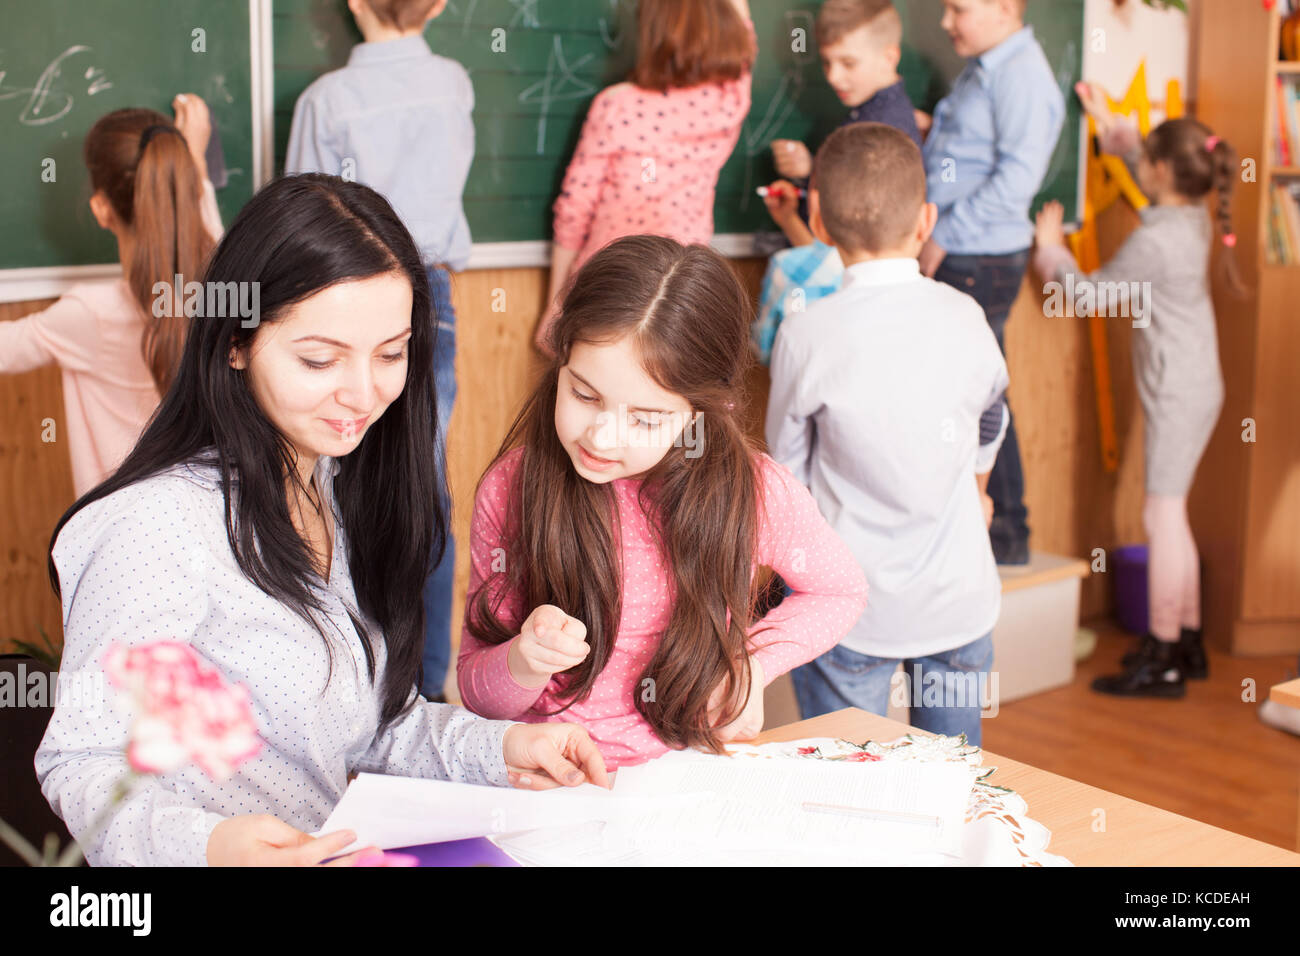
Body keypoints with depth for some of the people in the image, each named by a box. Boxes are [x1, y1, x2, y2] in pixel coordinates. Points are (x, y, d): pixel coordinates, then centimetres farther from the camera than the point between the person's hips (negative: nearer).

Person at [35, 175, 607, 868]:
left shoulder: (345, 487, 7)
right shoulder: (161, 526, -18)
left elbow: (365, 723, 10)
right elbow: (83, 762, -15)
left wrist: (499, 748, -5)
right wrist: (205, 846, -31)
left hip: (337, 845, 5)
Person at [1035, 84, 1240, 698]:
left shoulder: (1154, 240, -21)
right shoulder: (1193, 218, 5)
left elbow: (1091, 295, -11)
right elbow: (1150, 174, 26)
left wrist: (1050, 250, 3)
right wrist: (1109, 124, 28)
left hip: (1178, 390, -9)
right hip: (1199, 386, 9)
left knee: (1163, 515, -5)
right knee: (1172, 515, 16)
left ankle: (1162, 659, 0)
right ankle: (1187, 640, 24)